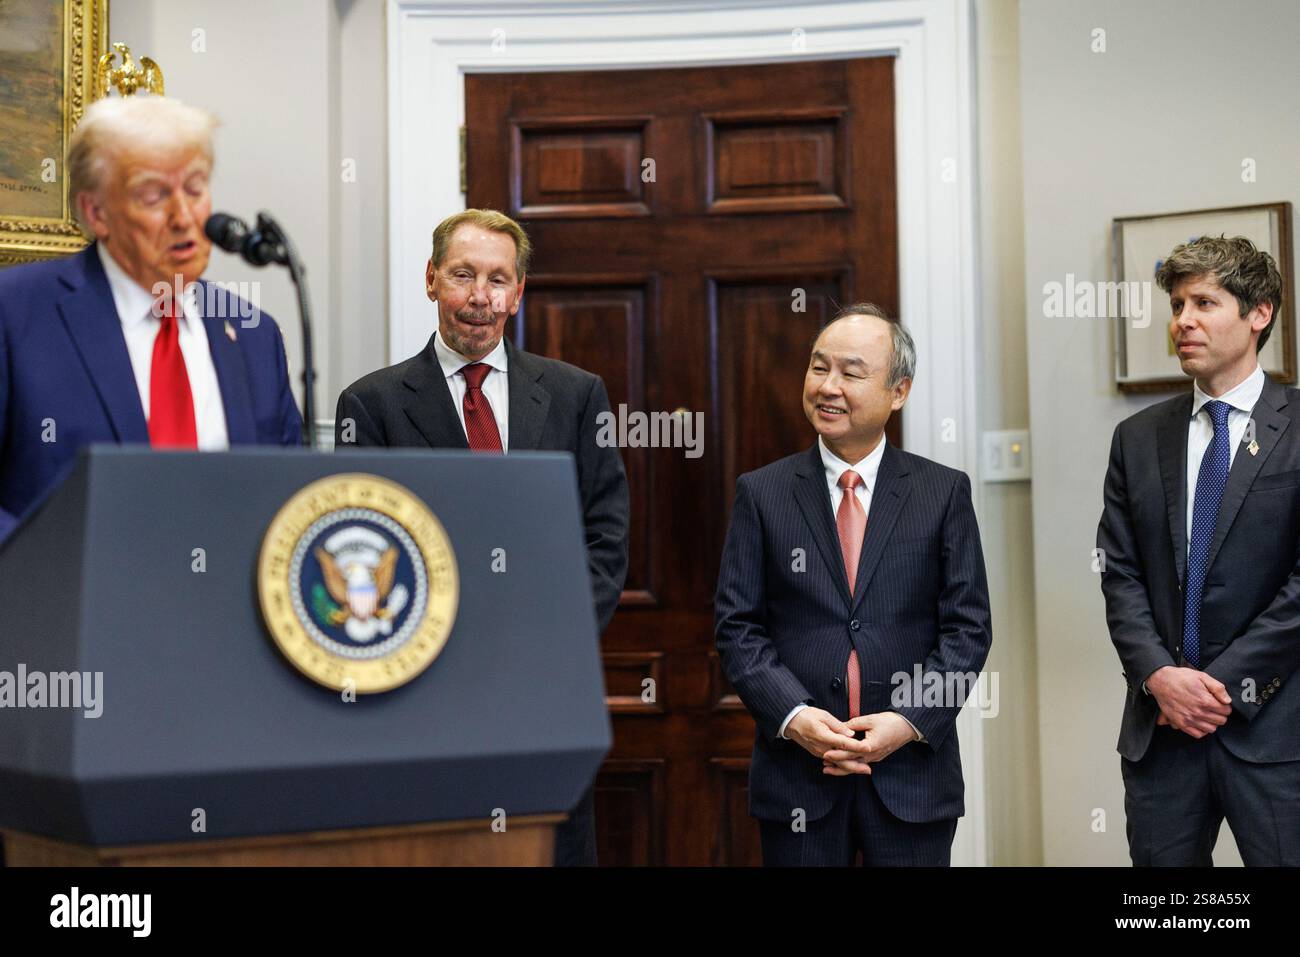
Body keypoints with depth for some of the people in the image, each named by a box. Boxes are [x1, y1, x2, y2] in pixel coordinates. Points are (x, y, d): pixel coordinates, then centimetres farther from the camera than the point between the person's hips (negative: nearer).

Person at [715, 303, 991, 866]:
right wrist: (793, 716, -13)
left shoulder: (945, 492, 3)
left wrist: (909, 722, -11)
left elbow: (968, 626, 1)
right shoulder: (762, 494, 4)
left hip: (912, 770, 0)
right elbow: (737, 626, 1)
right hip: (797, 771, 0)